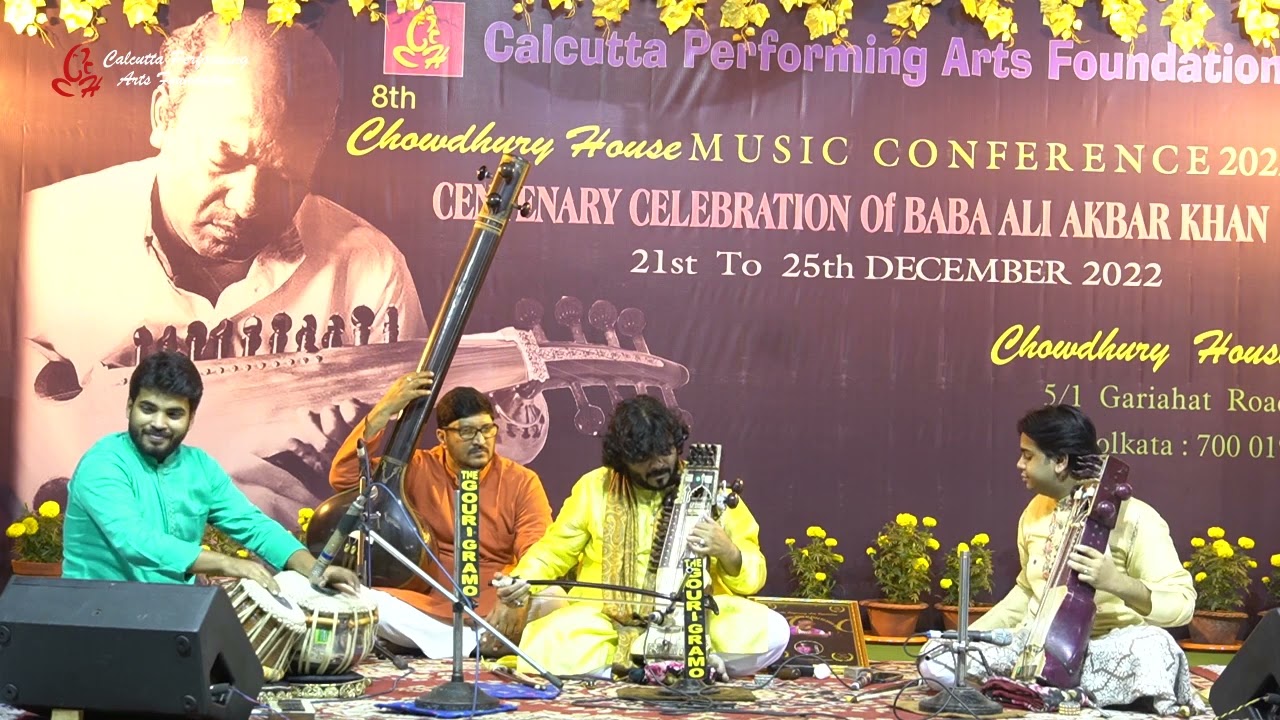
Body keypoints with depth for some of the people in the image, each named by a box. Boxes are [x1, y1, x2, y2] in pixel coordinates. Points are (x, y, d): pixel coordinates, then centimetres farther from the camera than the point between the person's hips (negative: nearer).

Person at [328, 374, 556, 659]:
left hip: (494, 611, -1)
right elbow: (343, 476, -6)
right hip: (428, 609, 1)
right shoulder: (418, 471, 5)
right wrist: (384, 411, -13)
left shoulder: (522, 482, 3)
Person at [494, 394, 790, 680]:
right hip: (606, 622, 0)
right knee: (542, 649, -30)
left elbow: (753, 575, 3)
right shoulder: (594, 487, 6)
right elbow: (554, 550, 15)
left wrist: (728, 553, -19)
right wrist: (522, 580, -6)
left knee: (771, 631, -27)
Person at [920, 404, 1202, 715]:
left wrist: (1117, 582, -35)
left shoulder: (1132, 517, -11)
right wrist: (971, 634, 14)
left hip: (1105, 651, -7)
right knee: (935, 657, -17)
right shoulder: (1035, 512, 11)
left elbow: (1182, 602, -18)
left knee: (1152, 647, -43)